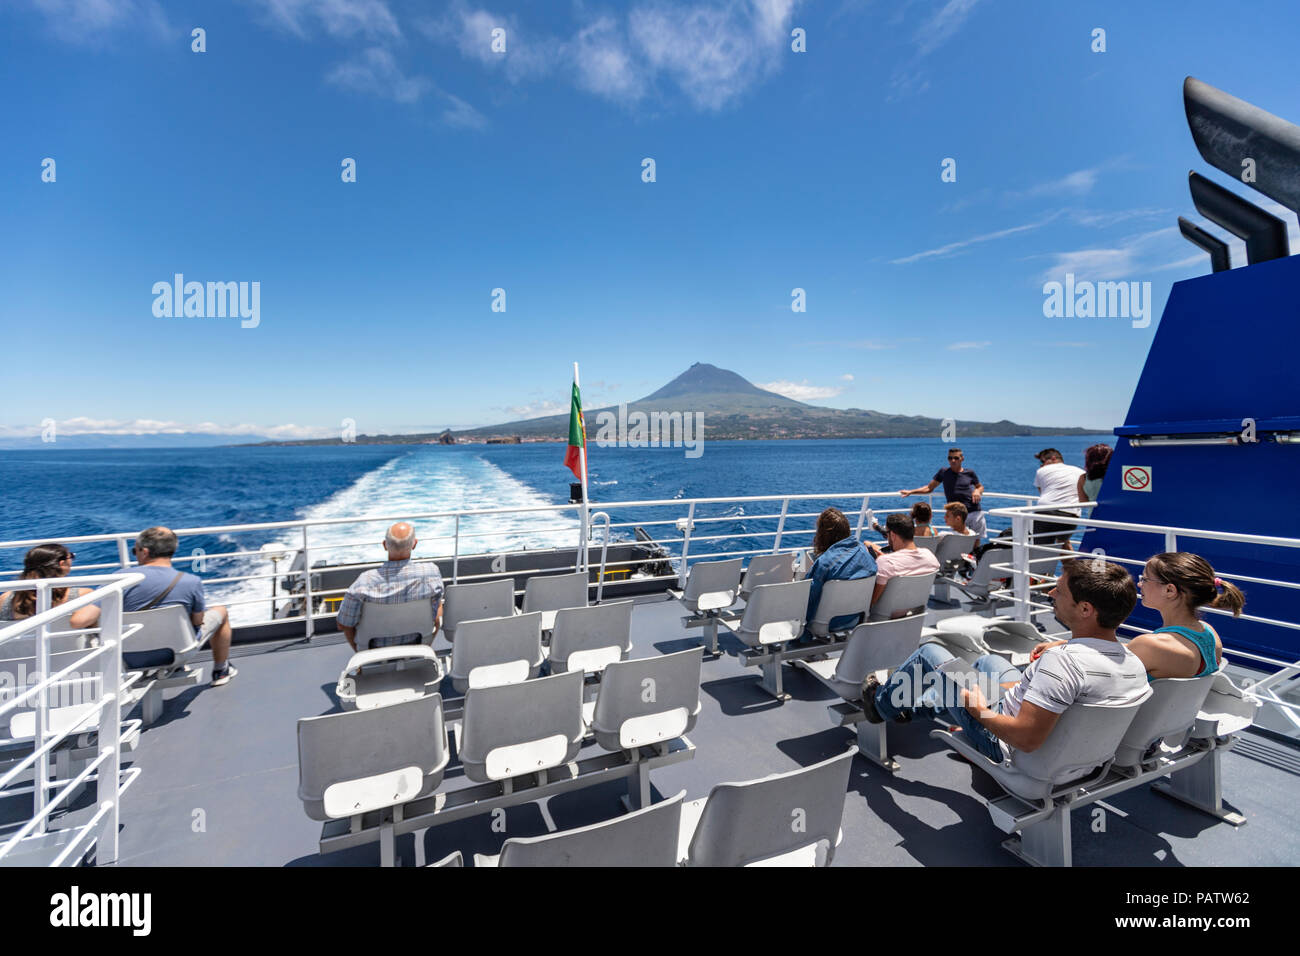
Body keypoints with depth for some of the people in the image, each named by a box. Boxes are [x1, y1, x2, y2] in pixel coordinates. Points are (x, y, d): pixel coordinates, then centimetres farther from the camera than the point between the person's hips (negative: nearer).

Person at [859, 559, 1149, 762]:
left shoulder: (1063, 661, -39)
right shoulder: (1135, 664, -13)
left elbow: (1027, 739, -40)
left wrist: (980, 710, -21)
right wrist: (1062, 647, 9)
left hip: (1004, 744, -8)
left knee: (928, 653, 4)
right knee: (989, 660, 29)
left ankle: (882, 704, 33)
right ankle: (917, 706, 45)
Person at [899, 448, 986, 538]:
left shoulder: (969, 473, 6)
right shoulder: (944, 472, 4)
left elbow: (980, 486, 20)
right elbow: (929, 488, 6)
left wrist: (977, 491, -5)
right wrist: (910, 492, -4)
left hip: (975, 512, 1)